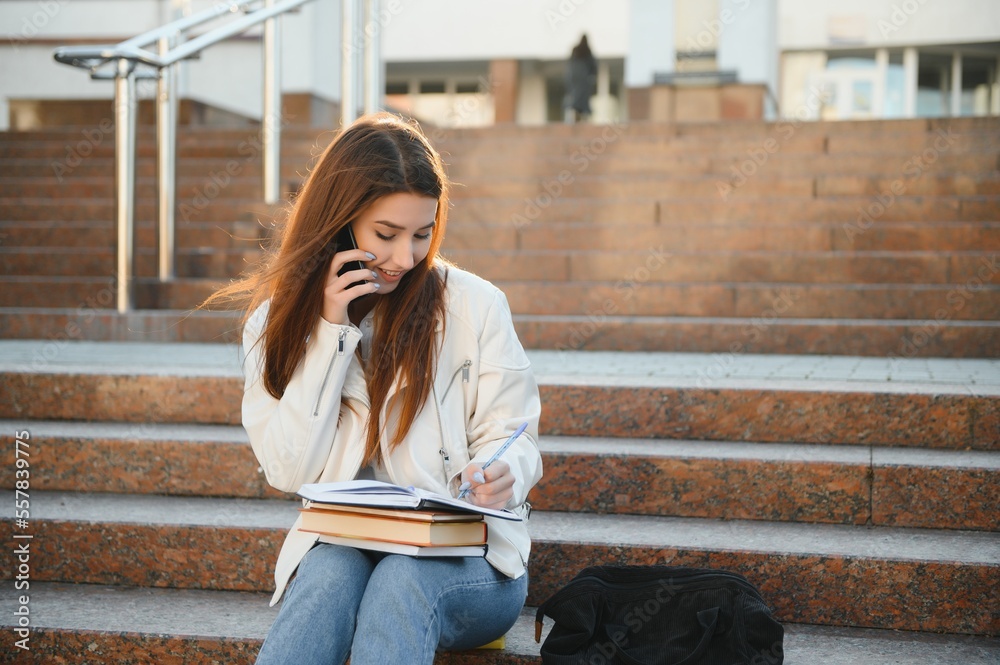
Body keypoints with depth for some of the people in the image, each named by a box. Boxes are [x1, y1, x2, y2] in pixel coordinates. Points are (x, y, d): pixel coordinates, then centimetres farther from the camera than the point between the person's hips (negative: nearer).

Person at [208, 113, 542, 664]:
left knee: (401, 581, -35)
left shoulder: (474, 304, 0)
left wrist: (500, 474, -22)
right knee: (331, 575, -34)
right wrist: (331, 332, -9)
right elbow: (289, 472, -3)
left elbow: (511, 439, 3)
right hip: (339, 549, 1)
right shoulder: (278, 318, 5)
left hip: (467, 556, -1)